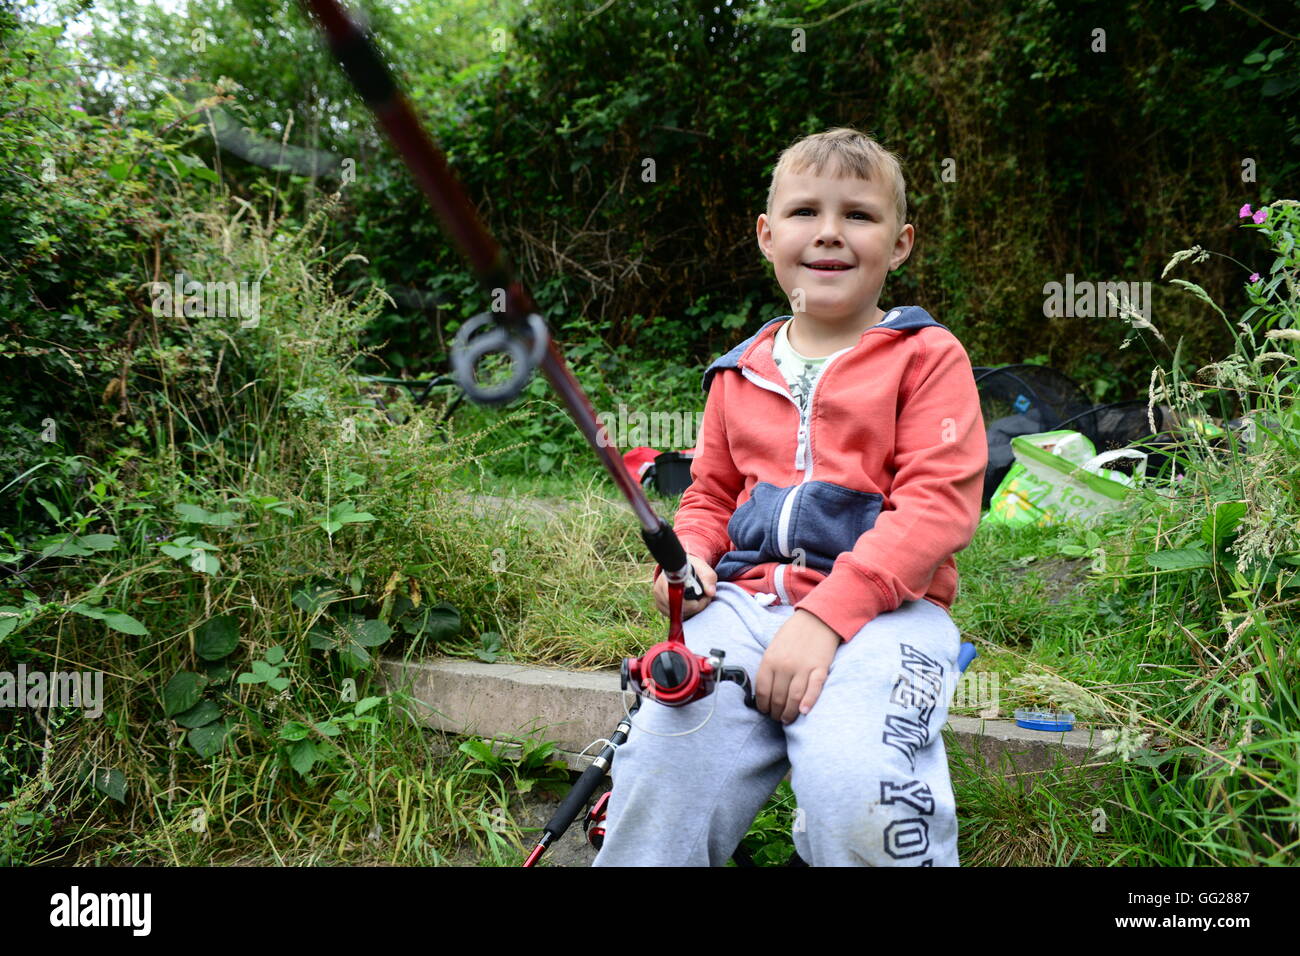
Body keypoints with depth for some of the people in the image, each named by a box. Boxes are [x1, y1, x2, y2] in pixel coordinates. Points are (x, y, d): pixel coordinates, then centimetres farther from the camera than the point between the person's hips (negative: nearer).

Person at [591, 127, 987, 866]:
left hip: (880, 605, -3)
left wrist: (826, 613, -19)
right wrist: (688, 555, 4)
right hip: (745, 601, 4)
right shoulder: (741, 371, 19)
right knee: (657, 771, -17)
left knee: (859, 797, -29)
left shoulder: (927, 357, 3)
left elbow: (937, 503, -8)